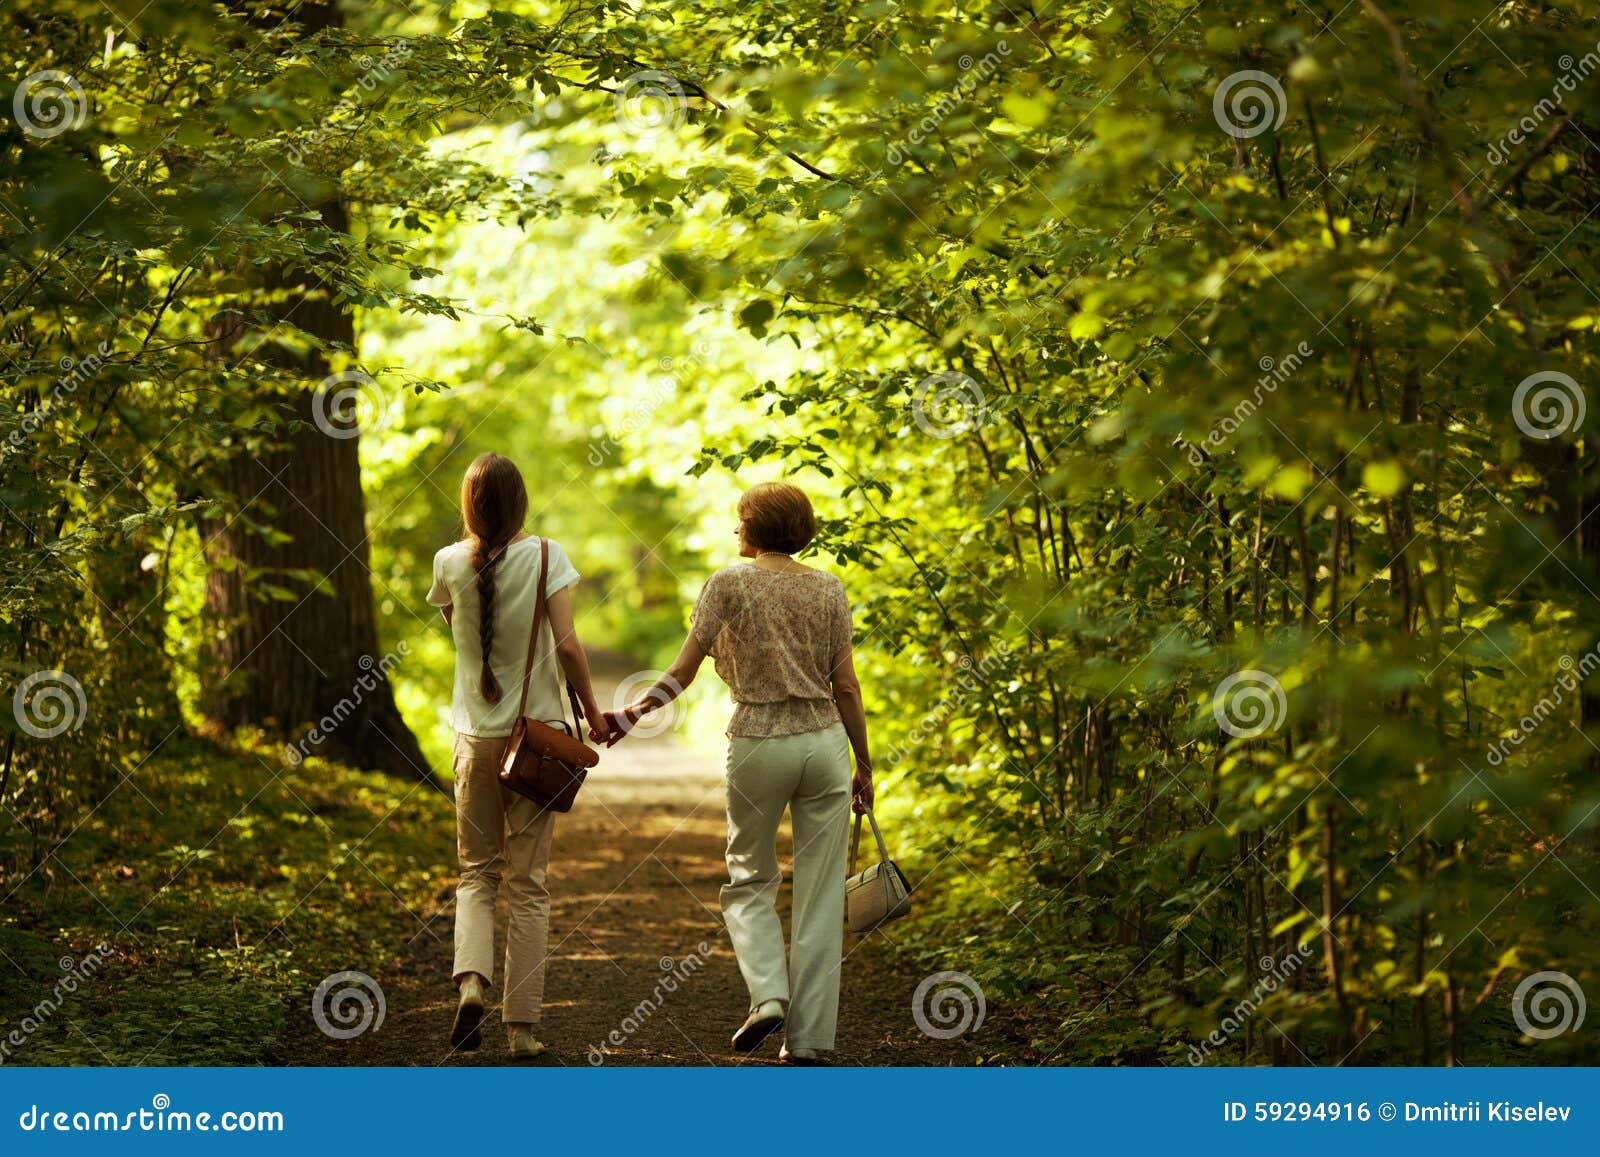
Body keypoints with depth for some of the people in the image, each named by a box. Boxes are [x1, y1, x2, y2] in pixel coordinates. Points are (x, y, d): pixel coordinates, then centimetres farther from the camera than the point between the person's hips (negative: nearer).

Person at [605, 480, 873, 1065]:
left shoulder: (729, 582, -3)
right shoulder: (828, 588, 5)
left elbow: (683, 672, -6)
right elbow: (846, 685, 4)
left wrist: (627, 715, 6)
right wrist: (864, 764, 12)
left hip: (758, 744, -2)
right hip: (823, 741, 2)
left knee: (749, 881, 16)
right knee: (820, 895, 6)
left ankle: (768, 995, -5)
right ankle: (808, 1037, 6)